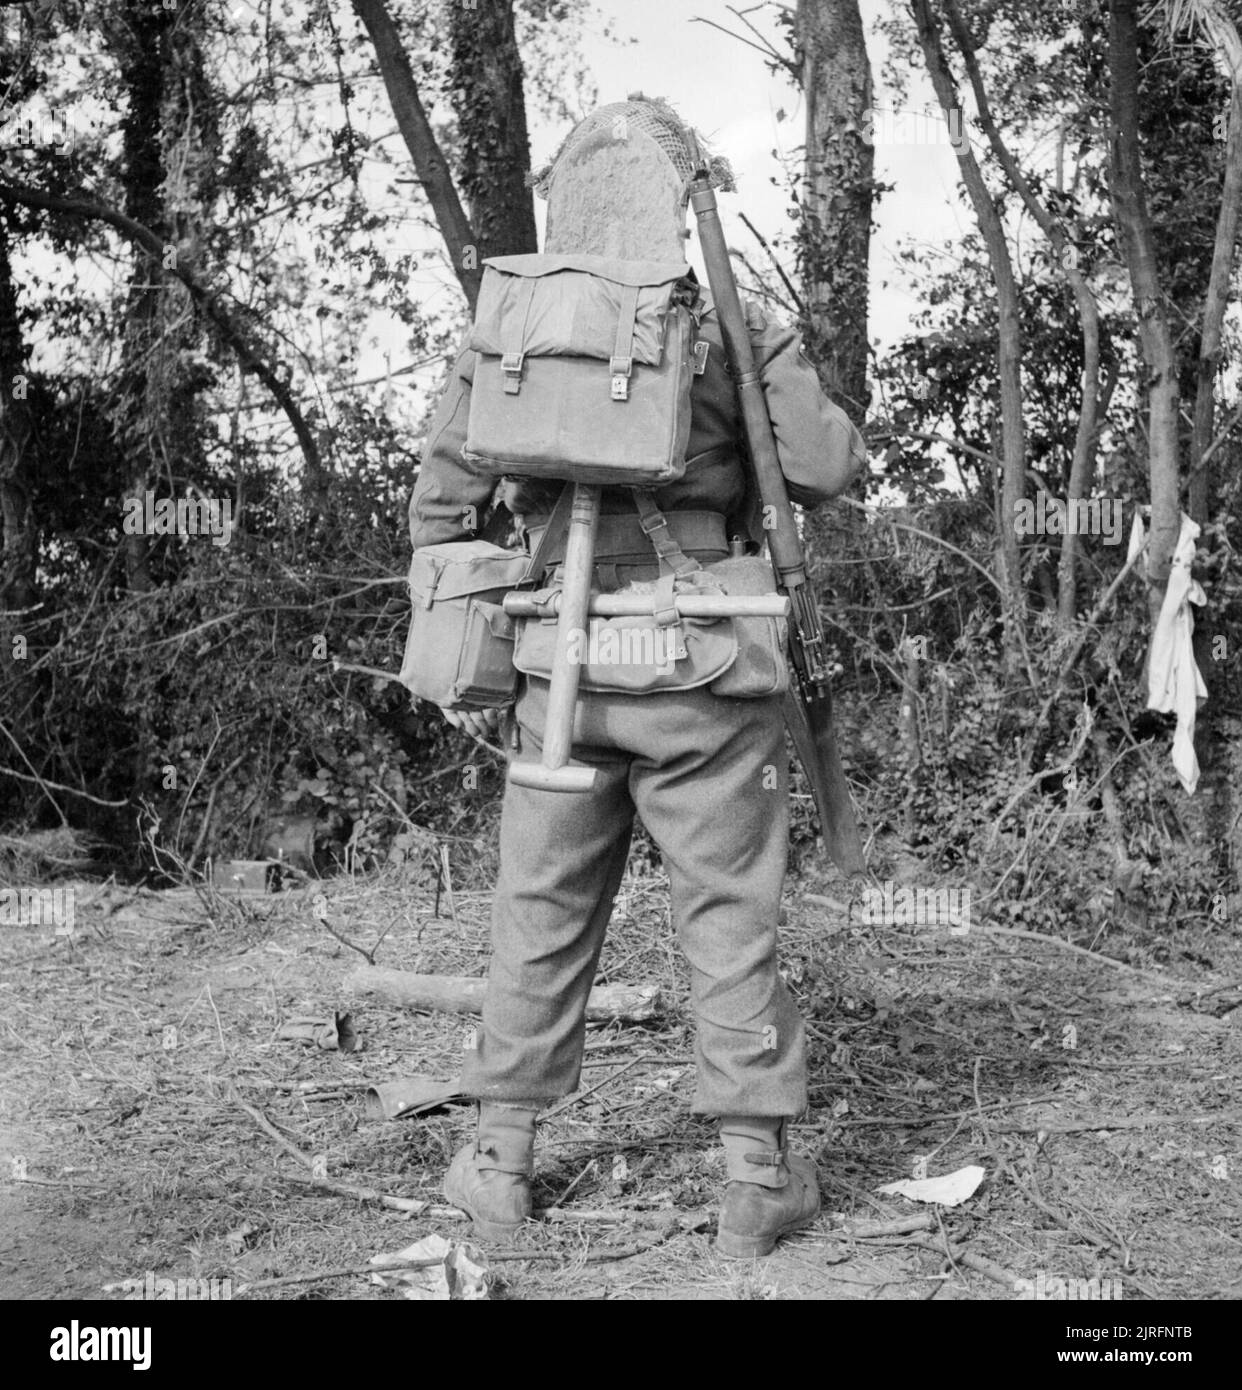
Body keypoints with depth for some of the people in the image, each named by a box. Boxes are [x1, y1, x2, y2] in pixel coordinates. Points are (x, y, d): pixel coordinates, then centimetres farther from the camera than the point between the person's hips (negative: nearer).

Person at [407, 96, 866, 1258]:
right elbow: (831, 469, -6)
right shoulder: (728, 325, -5)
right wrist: (777, 366, 14)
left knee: (542, 914, 12)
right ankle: (758, 1177, 11)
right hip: (701, 678, -2)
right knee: (728, 920, 5)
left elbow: (440, 501, 3)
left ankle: (500, 1162, 19)